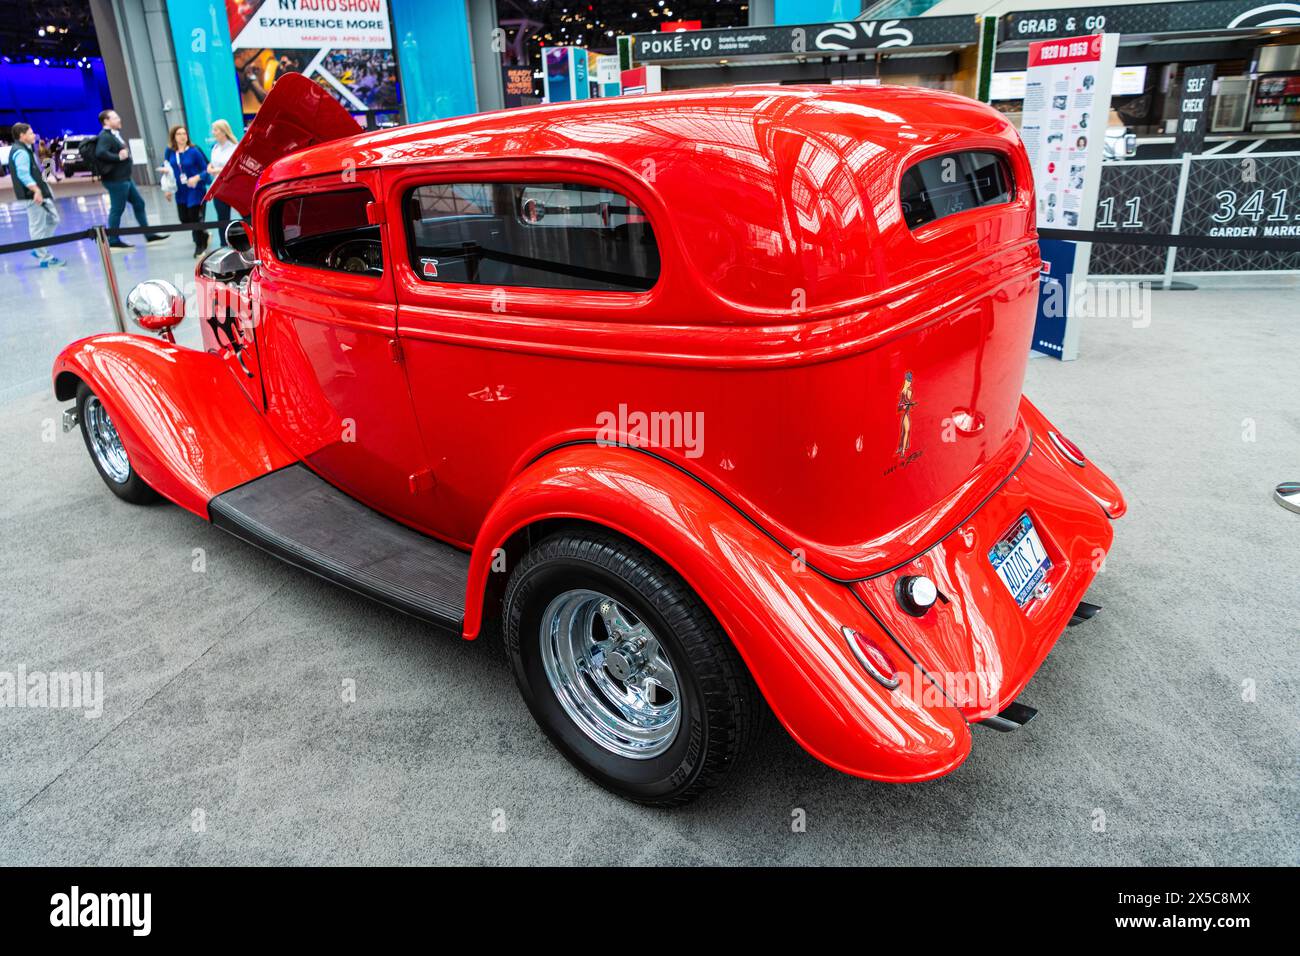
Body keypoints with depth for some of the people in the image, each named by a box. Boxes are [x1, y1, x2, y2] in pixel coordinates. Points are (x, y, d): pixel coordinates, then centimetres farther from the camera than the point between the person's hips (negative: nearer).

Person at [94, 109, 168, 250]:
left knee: (139, 203, 14)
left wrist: (126, 153, 4)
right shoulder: (105, 136, -14)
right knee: (117, 209, -3)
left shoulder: (115, 134, 15)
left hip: (124, 178, 10)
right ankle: (113, 240, 5)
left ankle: (149, 234, 21)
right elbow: (100, 153, -29)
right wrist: (118, 157, -21)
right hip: (115, 180, -10)